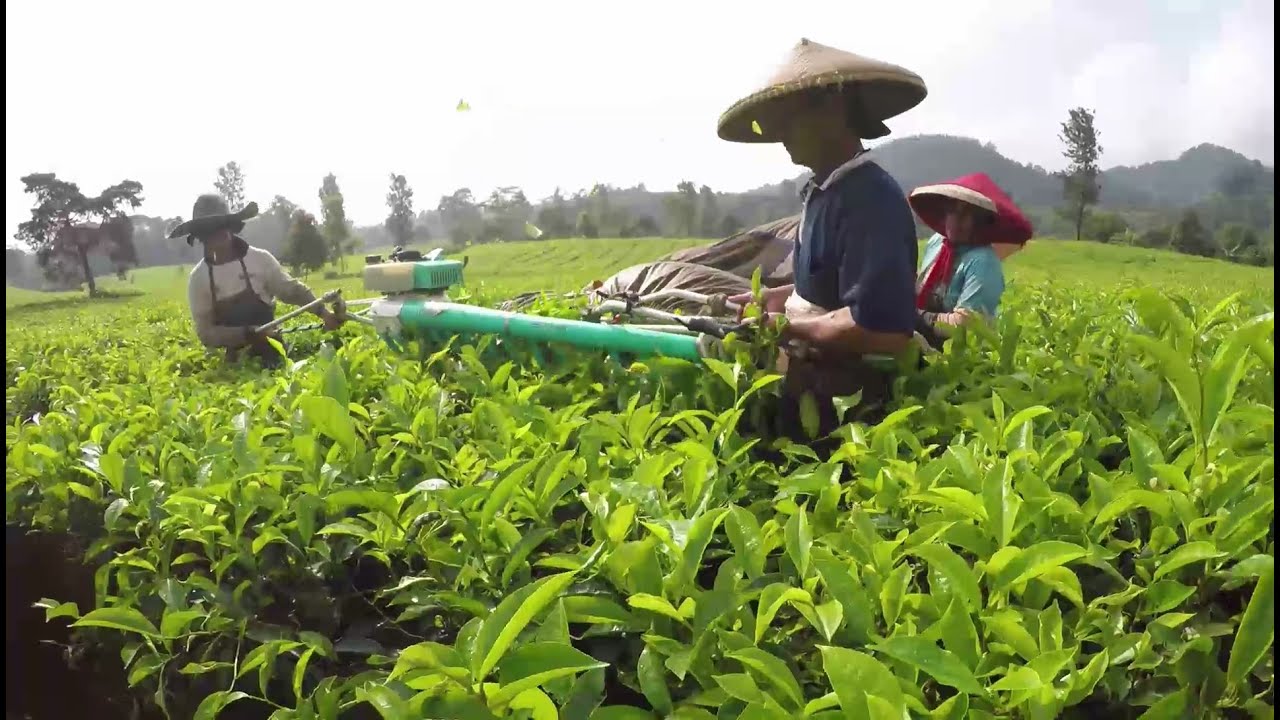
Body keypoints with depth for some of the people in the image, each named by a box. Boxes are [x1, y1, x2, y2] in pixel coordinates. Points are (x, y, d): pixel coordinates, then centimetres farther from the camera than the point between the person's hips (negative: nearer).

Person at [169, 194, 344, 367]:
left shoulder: (260, 259, -6)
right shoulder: (198, 277, -4)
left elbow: (292, 290, 3)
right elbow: (206, 333, -6)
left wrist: (324, 313, -12)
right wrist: (247, 333, -21)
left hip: (273, 352, 0)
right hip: (236, 361, 1)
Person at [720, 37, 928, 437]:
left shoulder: (869, 199, -20)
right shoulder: (828, 191, 10)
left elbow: (882, 328, -28)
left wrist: (788, 327, -17)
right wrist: (783, 299, 9)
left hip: (844, 401, -9)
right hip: (820, 379, 9)